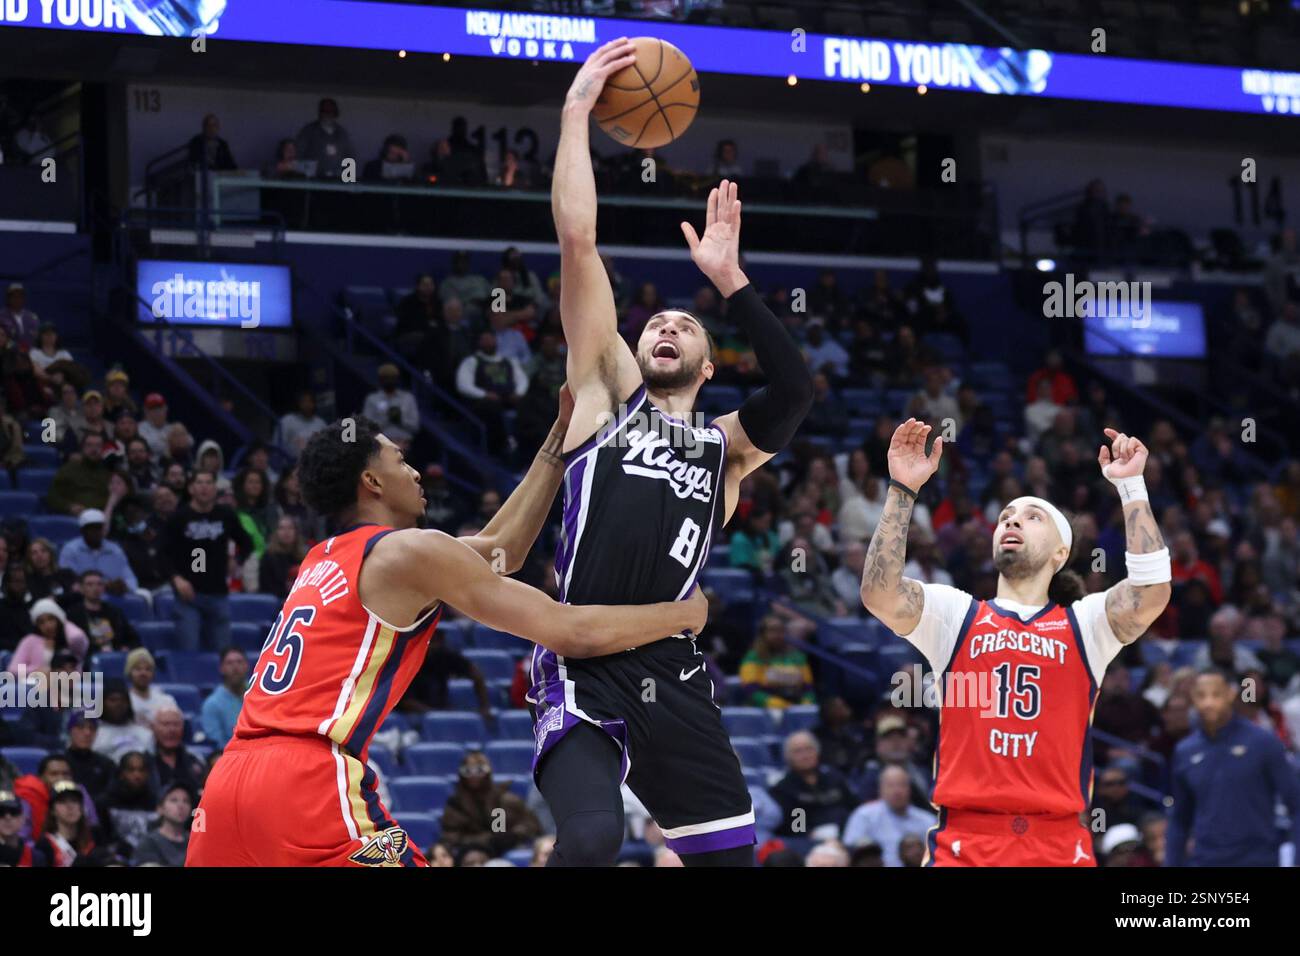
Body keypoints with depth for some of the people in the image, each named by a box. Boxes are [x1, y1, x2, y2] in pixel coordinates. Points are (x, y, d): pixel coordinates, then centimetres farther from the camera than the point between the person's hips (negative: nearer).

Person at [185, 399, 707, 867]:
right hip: (308, 783, -8)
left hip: (229, 777, 8)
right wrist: (681, 613, 13)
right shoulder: (412, 551, 1)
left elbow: (501, 550, 34)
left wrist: (561, 436, 38)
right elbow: (574, 633, -2)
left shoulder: (323, 559, 26)